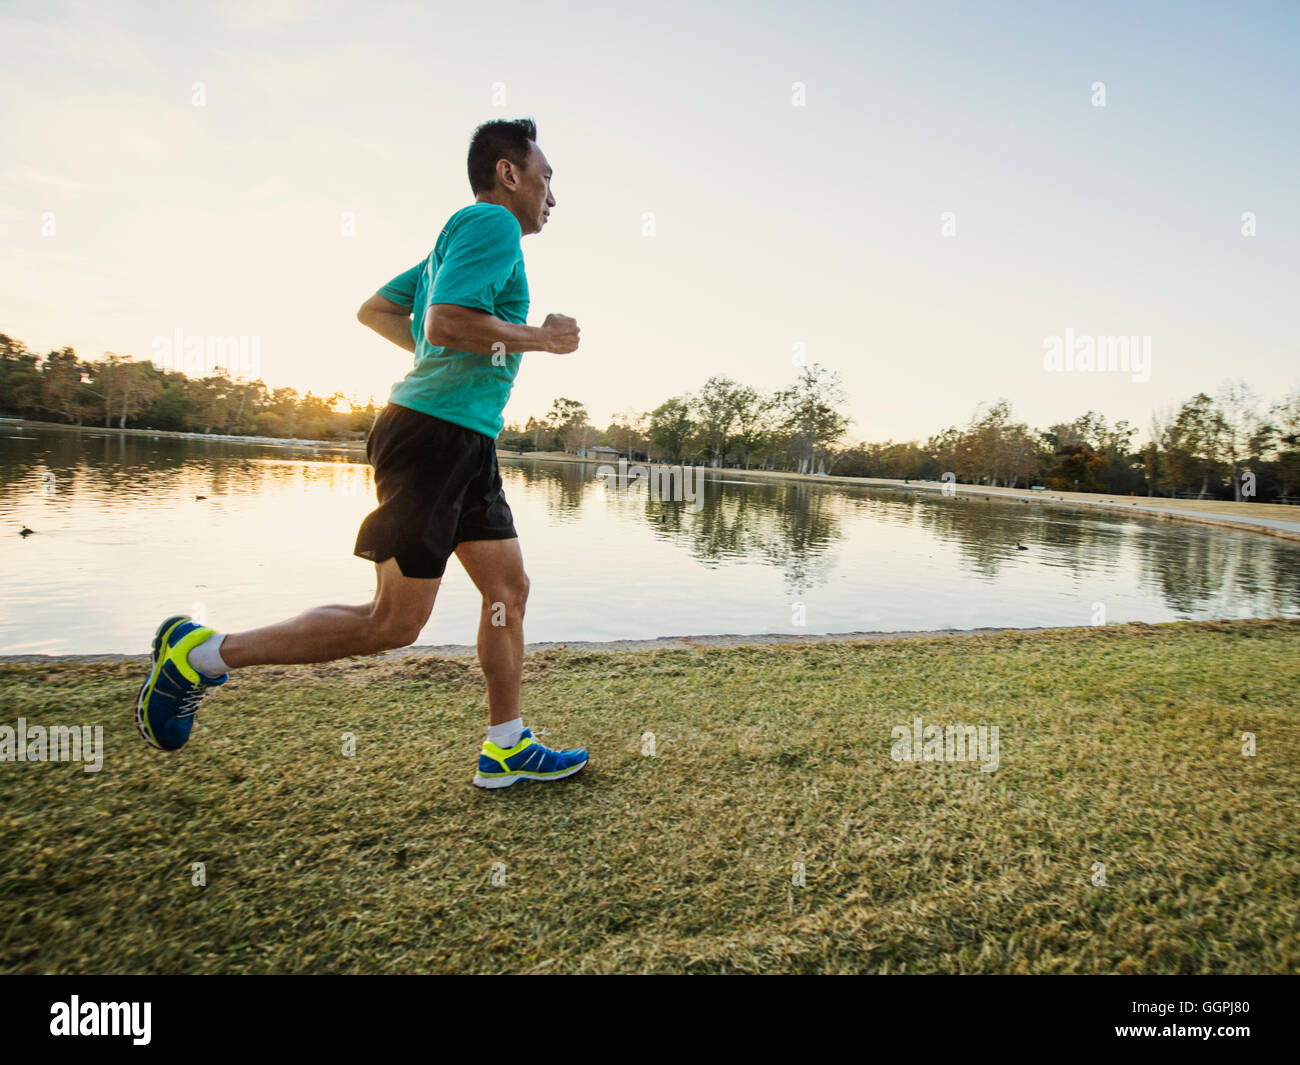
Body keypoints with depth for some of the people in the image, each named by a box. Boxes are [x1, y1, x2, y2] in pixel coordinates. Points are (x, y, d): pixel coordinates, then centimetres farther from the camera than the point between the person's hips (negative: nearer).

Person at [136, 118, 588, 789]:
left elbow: (375, 310, 27)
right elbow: (445, 322, -22)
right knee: (394, 622, -7)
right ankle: (200, 654, 4)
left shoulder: (459, 237, 23)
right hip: (435, 433, -11)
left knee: (509, 587, 8)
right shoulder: (491, 221, -7)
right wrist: (542, 337, -10)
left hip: (465, 443, 11)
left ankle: (506, 748, 16)